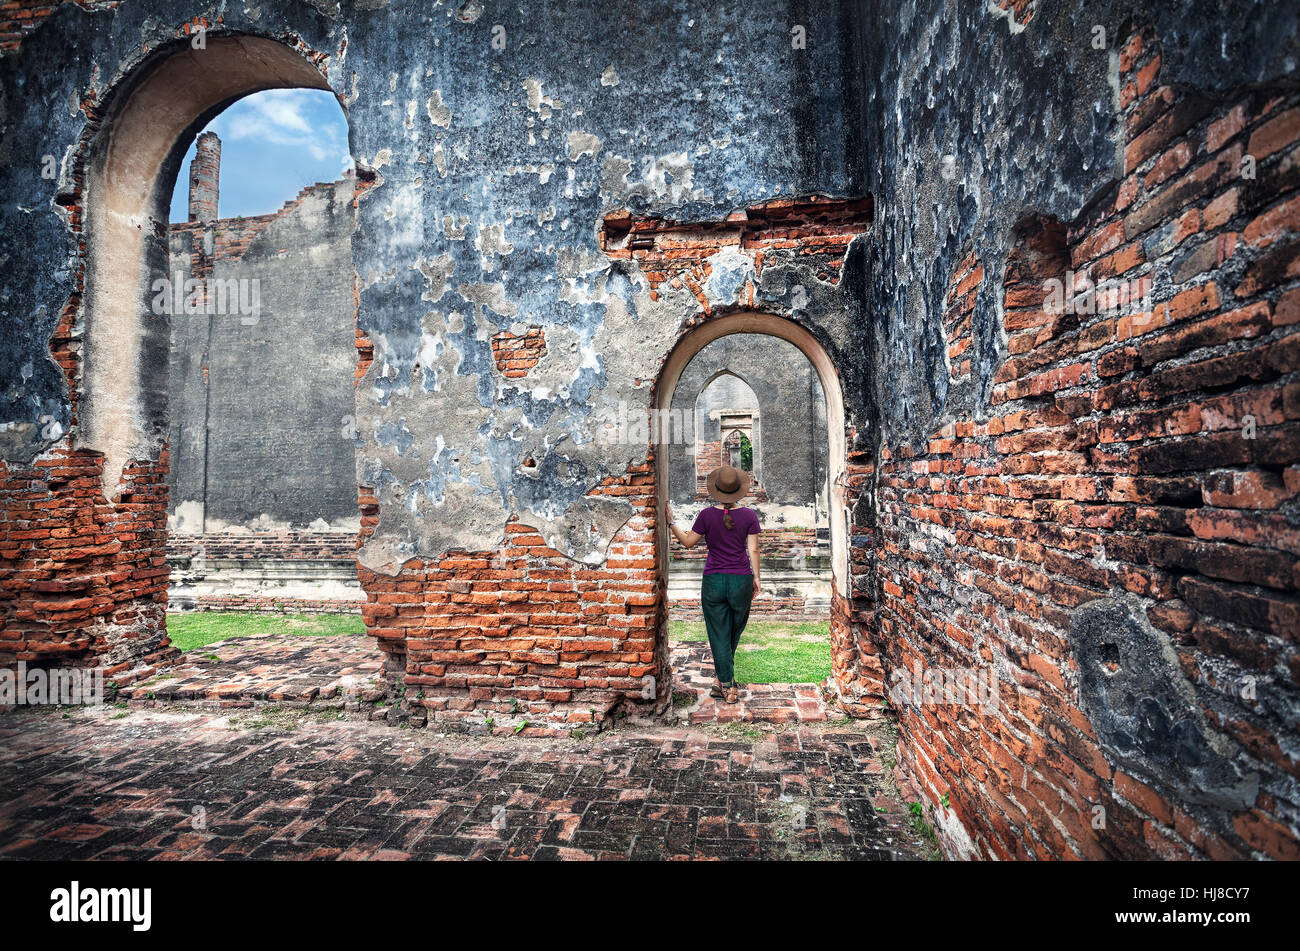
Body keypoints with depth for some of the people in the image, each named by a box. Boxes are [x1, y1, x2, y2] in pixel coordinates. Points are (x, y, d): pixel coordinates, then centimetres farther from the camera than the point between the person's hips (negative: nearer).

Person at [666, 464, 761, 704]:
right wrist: (756, 578, 8)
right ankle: (720, 679, 32)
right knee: (733, 633, 19)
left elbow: (688, 542, 2)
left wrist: (671, 522, 12)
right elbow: (753, 550, -2)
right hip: (741, 579, 1)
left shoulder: (707, 515, -8)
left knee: (719, 634, 8)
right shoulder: (749, 515, -5)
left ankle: (727, 685, 9)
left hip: (713, 580, -1)